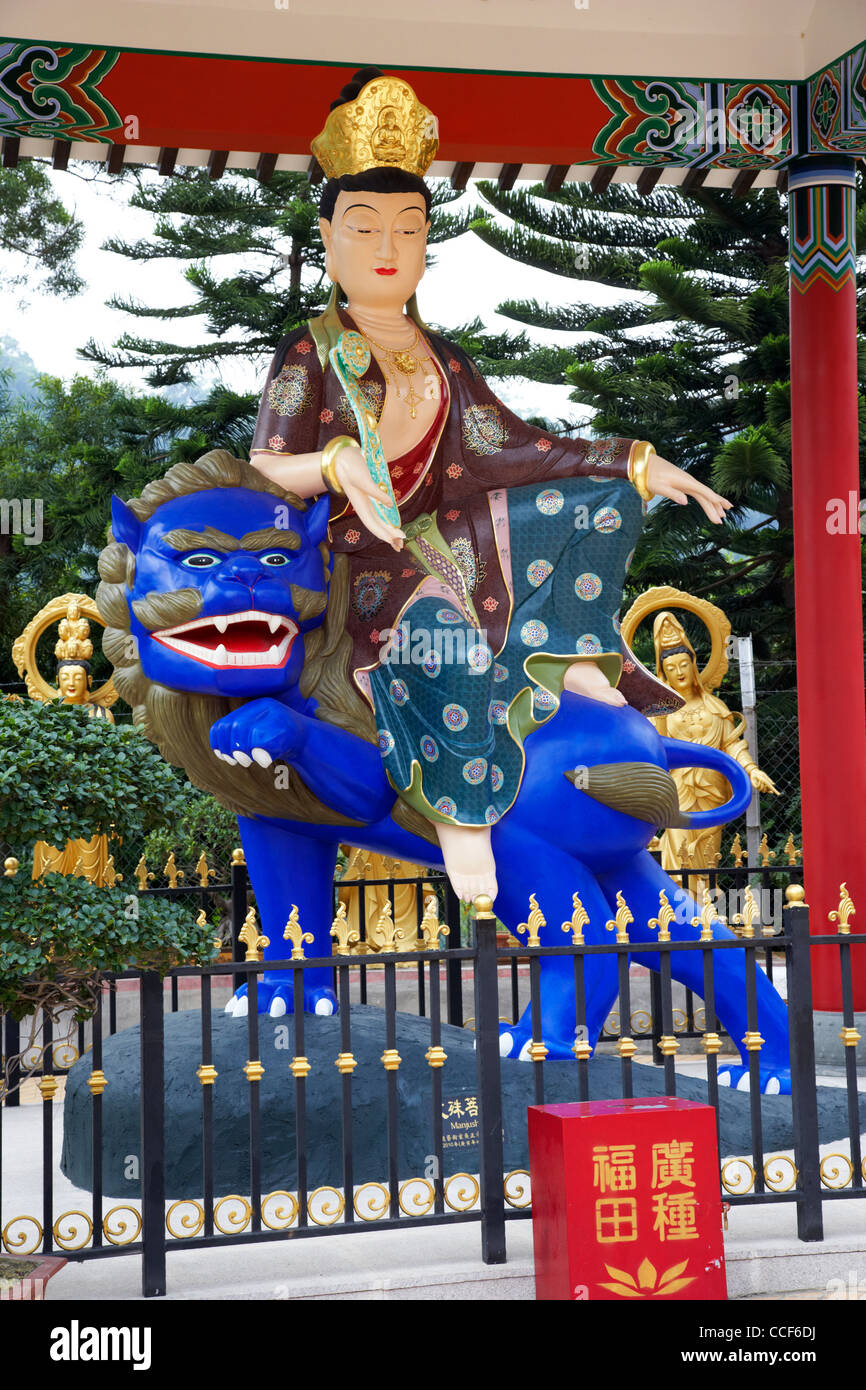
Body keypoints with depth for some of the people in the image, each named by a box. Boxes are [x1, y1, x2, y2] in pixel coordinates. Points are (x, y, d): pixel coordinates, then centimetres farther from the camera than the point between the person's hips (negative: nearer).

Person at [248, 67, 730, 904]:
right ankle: (456, 810, -23)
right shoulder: (309, 353, -10)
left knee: (603, 496, 3)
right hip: (357, 553, -7)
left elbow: (511, 447, 11)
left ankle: (572, 656, 5)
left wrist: (638, 462, 4)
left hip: (440, 531, 7)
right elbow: (265, 470, -20)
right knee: (446, 632, -41)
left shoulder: (440, 361, 8)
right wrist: (337, 463, -43)